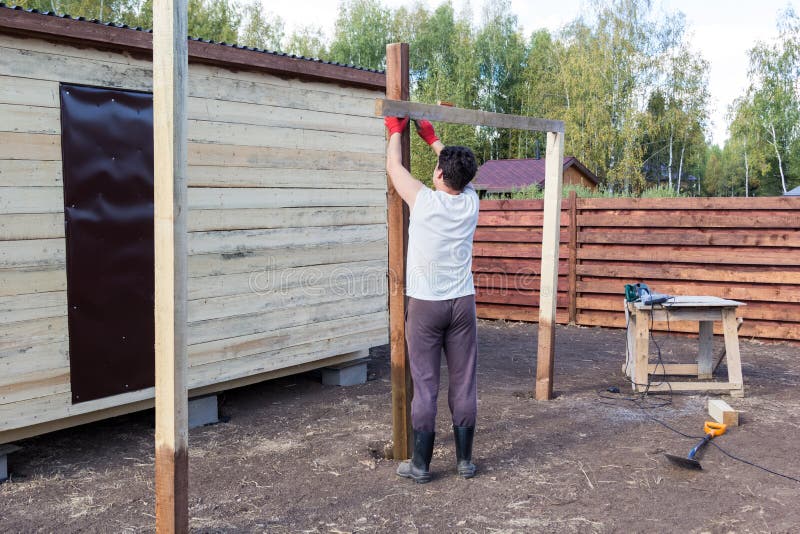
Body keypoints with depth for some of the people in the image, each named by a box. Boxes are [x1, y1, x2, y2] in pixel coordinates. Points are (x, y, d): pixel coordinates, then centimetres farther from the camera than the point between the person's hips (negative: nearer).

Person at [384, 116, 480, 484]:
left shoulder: (424, 201, -13)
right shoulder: (470, 202, -2)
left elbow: (394, 166, 4)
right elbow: (459, 170, 20)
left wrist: (396, 130, 21)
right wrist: (431, 137, 30)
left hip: (425, 305, -4)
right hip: (462, 303, 4)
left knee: (425, 385, 2)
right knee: (464, 383, 9)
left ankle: (420, 464, 9)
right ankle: (464, 460, 16)